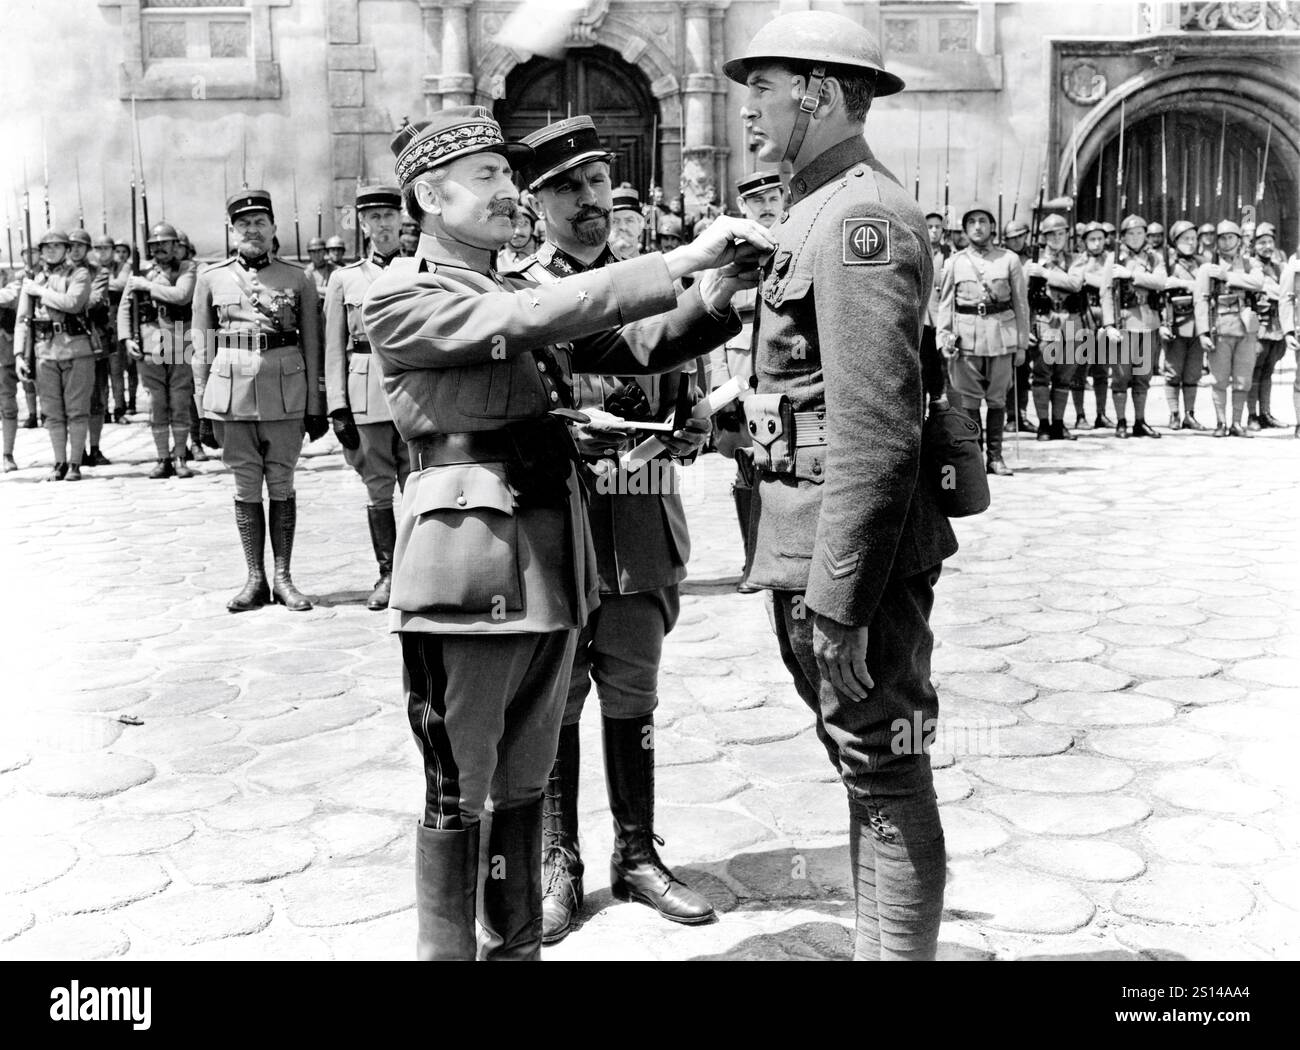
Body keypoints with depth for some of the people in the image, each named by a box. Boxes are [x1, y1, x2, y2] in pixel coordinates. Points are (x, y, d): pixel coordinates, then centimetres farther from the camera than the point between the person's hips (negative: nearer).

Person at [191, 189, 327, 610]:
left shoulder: (298, 279, 5)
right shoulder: (211, 278, 7)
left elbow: (312, 347, 5)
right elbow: (202, 349, 9)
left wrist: (316, 407, 2)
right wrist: (203, 410, 5)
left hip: (285, 395, -1)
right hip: (231, 394, 1)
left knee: (281, 485, 3)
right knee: (246, 488, 5)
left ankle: (283, 578, 11)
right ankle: (255, 579, 13)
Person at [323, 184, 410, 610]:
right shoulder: (344, 278, 10)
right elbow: (335, 350, 8)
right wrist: (338, 407, 0)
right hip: (368, 395, 1)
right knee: (378, 488, 5)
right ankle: (388, 573, 14)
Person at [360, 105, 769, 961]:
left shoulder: (523, 291, 15)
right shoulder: (399, 299, -7)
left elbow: (640, 354, 12)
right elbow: (528, 321, -21)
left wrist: (717, 293, -3)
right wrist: (679, 262, -22)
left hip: (560, 557, 7)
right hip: (470, 564, -7)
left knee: (526, 779, 17)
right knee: (459, 791, 4)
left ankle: (517, 944, 31)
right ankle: (447, 949, 21)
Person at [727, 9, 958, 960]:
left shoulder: (861, 216, -15)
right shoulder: (820, 212, 17)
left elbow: (877, 431, -23)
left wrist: (840, 604, -23)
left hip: (854, 552, -10)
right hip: (812, 543, 10)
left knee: (886, 777, 0)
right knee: (869, 771, 19)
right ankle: (879, 943, 33)